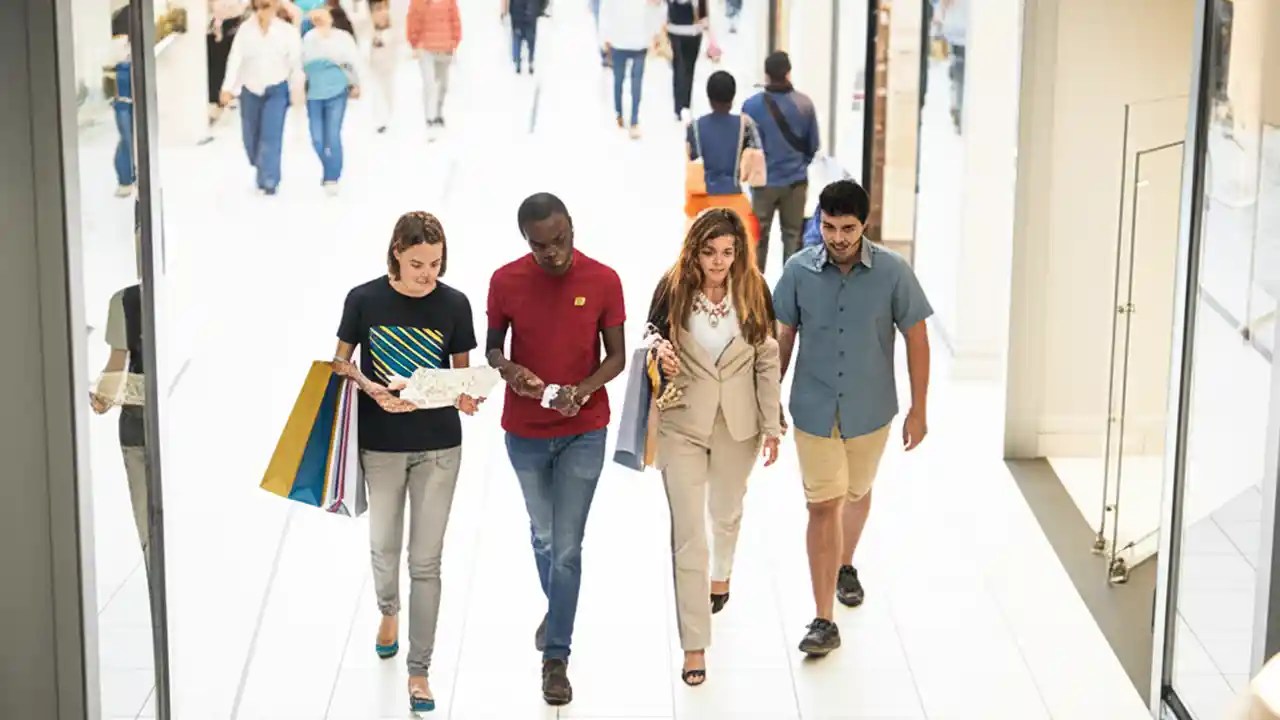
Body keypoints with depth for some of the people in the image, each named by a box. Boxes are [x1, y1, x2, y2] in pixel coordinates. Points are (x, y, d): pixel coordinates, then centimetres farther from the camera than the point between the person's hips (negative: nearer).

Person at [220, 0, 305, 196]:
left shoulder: (287, 31, -9)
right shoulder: (245, 29, -7)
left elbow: (296, 61, -5)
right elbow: (235, 59, -9)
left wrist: (297, 89, -5)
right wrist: (228, 88, -15)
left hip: (276, 90, -2)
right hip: (250, 90, 2)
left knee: (271, 137, -11)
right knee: (251, 137, 12)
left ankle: (268, 182, -6)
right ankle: (262, 171, 38)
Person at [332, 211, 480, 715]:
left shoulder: (454, 304, -6)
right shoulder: (364, 299, -8)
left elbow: (462, 371, 3)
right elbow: (340, 362, 1)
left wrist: (465, 397, -19)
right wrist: (372, 390, -17)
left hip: (439, 446, 0)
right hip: (380, 444, 0)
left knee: (426, 561, 2)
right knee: (384, 547, 15)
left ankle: (418, 672, 9)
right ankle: (388, 611, 49)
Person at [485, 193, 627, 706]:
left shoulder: (603, 281, -11)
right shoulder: (506, 281, -9)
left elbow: (616, 356, -4)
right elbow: (492, 346, 3)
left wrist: (582, 390, -22)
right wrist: (507, 369, -20)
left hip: (583, 432, -2)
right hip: (524, 432, 2)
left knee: (567, 546, -2)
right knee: (543, 535, 19)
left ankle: (556, 657, 8)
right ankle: (556, 609, 47)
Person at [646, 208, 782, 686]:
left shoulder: (753, 291, -8)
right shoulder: (673, 288, -11)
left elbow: (767, 362, -2)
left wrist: (772, 426, -2)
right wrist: (660, 351, -21)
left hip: (737, 422, 2)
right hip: (682, 423, -2)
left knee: (726, 510, 25)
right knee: (688, 532, -5)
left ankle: (721, 574, 59)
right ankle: (694, 645, -2)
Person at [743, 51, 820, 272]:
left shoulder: (752, 105, -14)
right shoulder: (804, 103, -9)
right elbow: (813, 145, 0)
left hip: (764, 180, -1)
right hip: (795, 180, 1)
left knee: (759, 235, 12)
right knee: (793, 234, 11)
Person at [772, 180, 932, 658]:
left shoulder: (893, 273, -12)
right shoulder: (799, 270, -10)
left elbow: (916, 337, -4)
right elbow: (784, 336, 3)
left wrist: (919, 409, -3)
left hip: (870, 411, 1)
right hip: (814, 411, -1)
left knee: (856, 493, 22)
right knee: (823, 507, -5)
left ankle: (845, 566, 51)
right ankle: (824, 621, -2)